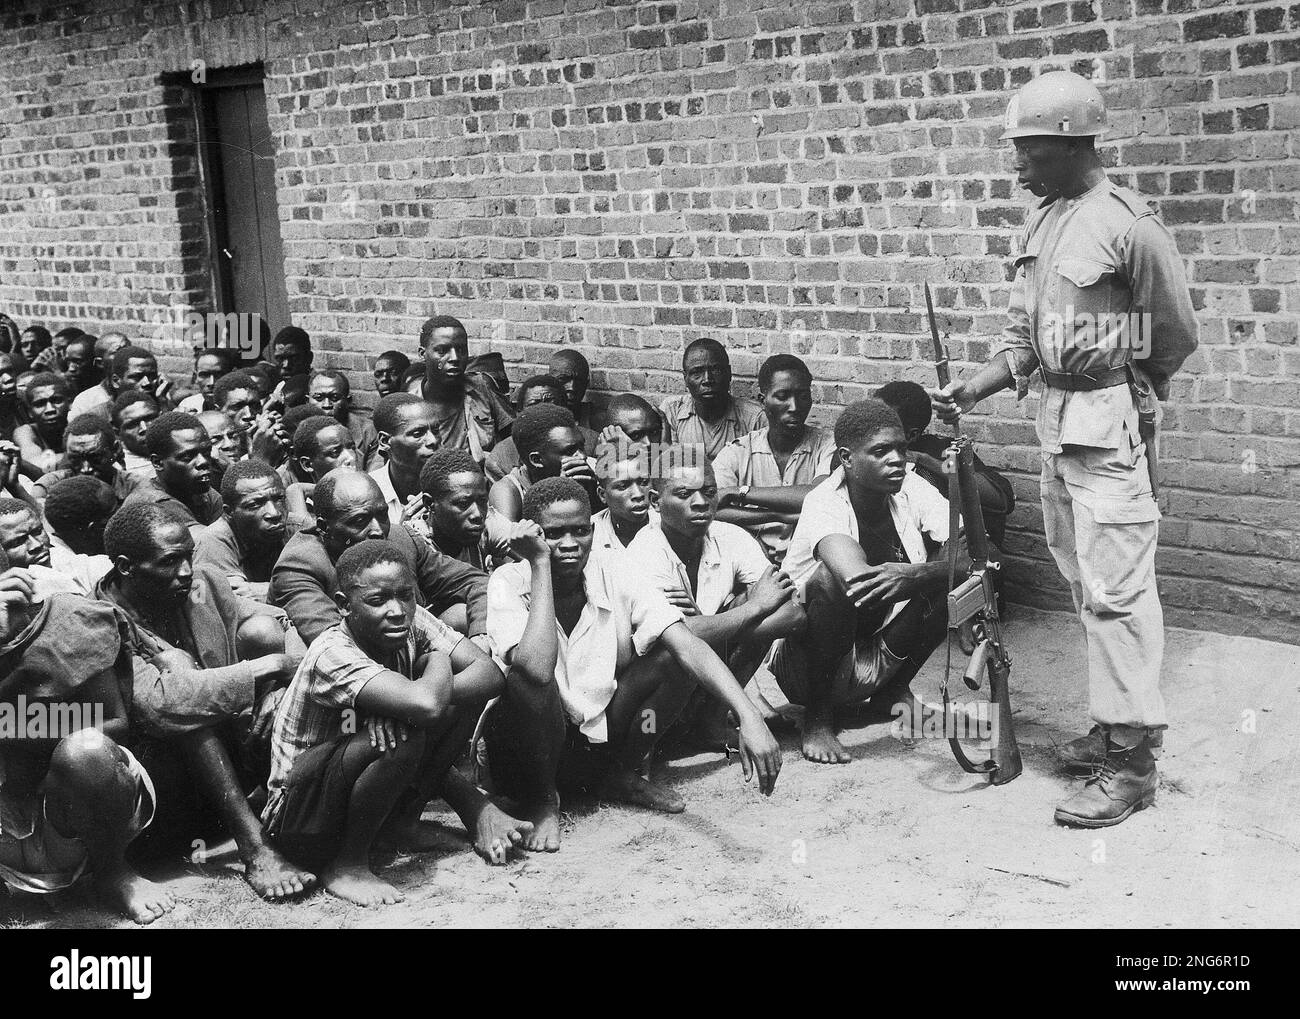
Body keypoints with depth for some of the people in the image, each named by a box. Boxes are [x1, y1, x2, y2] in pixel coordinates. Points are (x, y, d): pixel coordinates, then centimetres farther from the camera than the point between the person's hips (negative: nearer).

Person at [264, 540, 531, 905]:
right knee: (403, 732, -34)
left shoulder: (412, 622, -7)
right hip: (298, 819, -6)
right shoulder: (332, 655, -28)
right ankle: (346, 864, -14)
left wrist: (439, 693, -29)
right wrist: (437, 661, -21)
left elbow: (490, 674, -12)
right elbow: (425, 705, -43)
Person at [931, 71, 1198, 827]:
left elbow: (1177, 332, -6)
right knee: (1084, 581, 14)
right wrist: (975, 389, 0)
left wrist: (1129, 399, 5)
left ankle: (1134, 759, 0)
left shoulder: (1125, 223, -14)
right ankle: (1116, 726, 27)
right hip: (1060, 419, 9)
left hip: (1111, 422, -9)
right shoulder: (1044, 220, 11)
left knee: (1115, 588, -7)